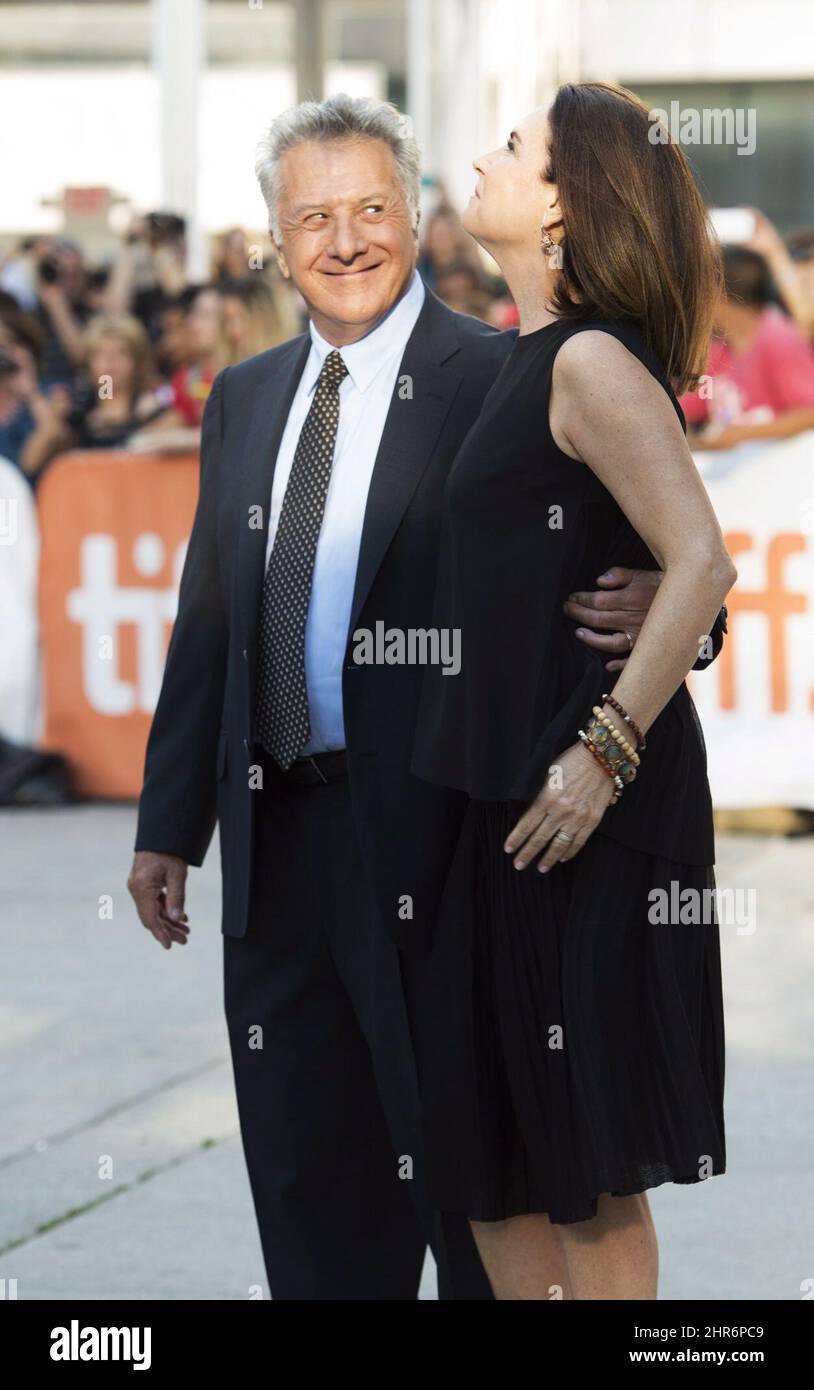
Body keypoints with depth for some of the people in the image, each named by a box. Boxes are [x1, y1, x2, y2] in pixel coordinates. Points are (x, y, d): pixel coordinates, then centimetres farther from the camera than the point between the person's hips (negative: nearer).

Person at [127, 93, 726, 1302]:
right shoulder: (244, 400, 14)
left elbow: (632, 567, -8)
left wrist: (658, 608, -32)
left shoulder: (501, 383, -6)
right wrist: (170, 826, 12)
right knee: (307, 1175, 13)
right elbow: (207, 624, 16)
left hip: (430, 835, -6)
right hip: (279, 843, 6)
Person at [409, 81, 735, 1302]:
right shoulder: (531, 364, 15)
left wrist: (606, 753, -23)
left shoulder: (593, 362, -13)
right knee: (488, 1150, 12)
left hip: (583, 805, -10)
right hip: (504, 789, 10)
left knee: (585, 1161, -2)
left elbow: (702, 565, -22)